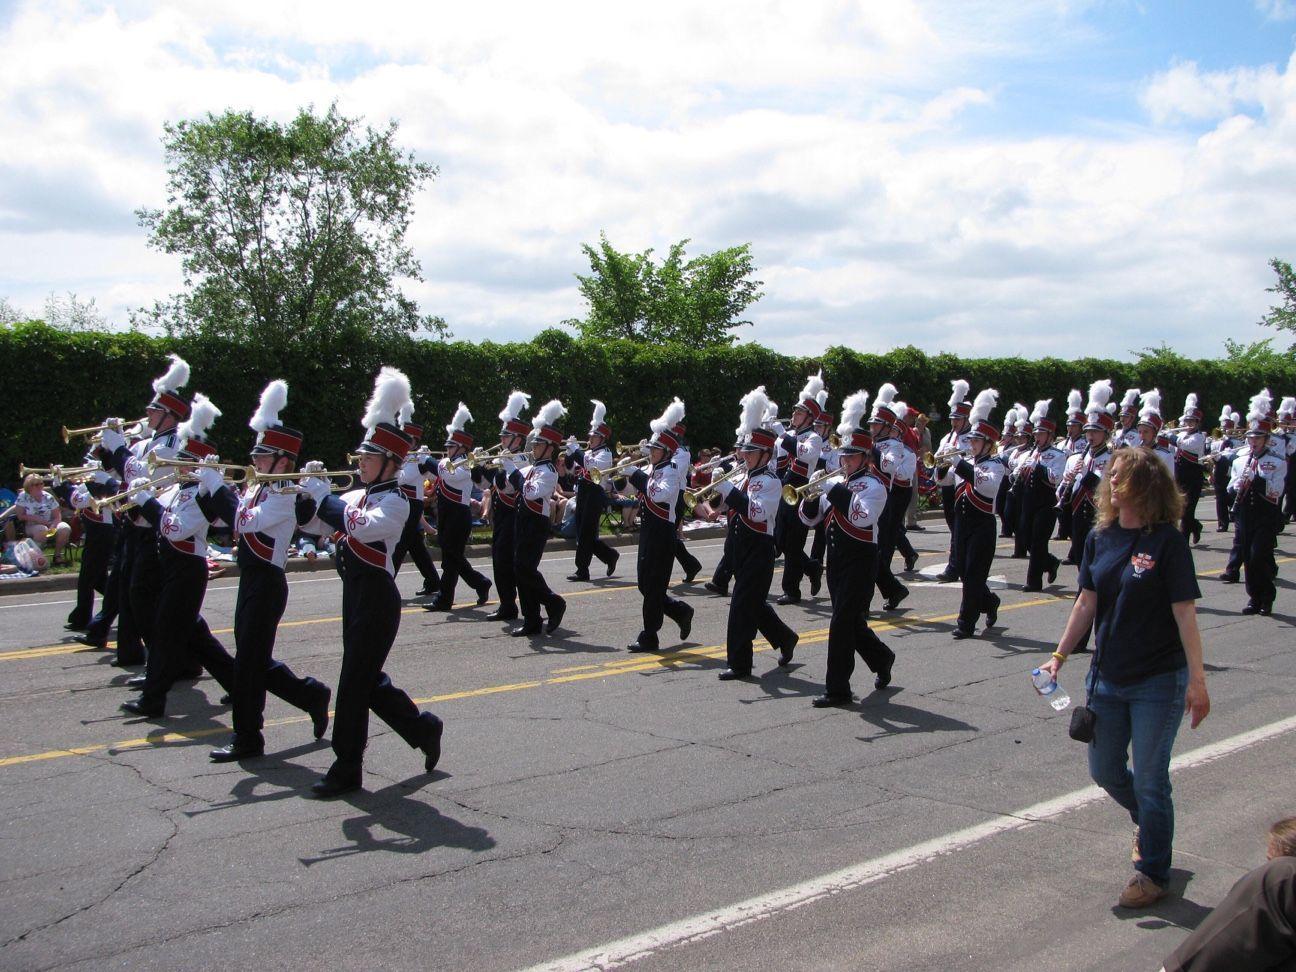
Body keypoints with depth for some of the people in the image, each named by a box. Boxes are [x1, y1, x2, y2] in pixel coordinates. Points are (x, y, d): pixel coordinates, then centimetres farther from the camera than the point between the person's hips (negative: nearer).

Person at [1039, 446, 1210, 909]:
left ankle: (1153, 873, 21)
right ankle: (1150, 822, 45)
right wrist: (1060, 655, 5)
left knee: (1149, 779, 2)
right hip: (1107, 676, 6)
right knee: (1105, 771, 15)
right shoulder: (1100, 537, 2)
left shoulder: (1167, 541, -14)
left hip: (1158, 680, -6)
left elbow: (1185, 613, -15)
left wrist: (1196, 680, -16)